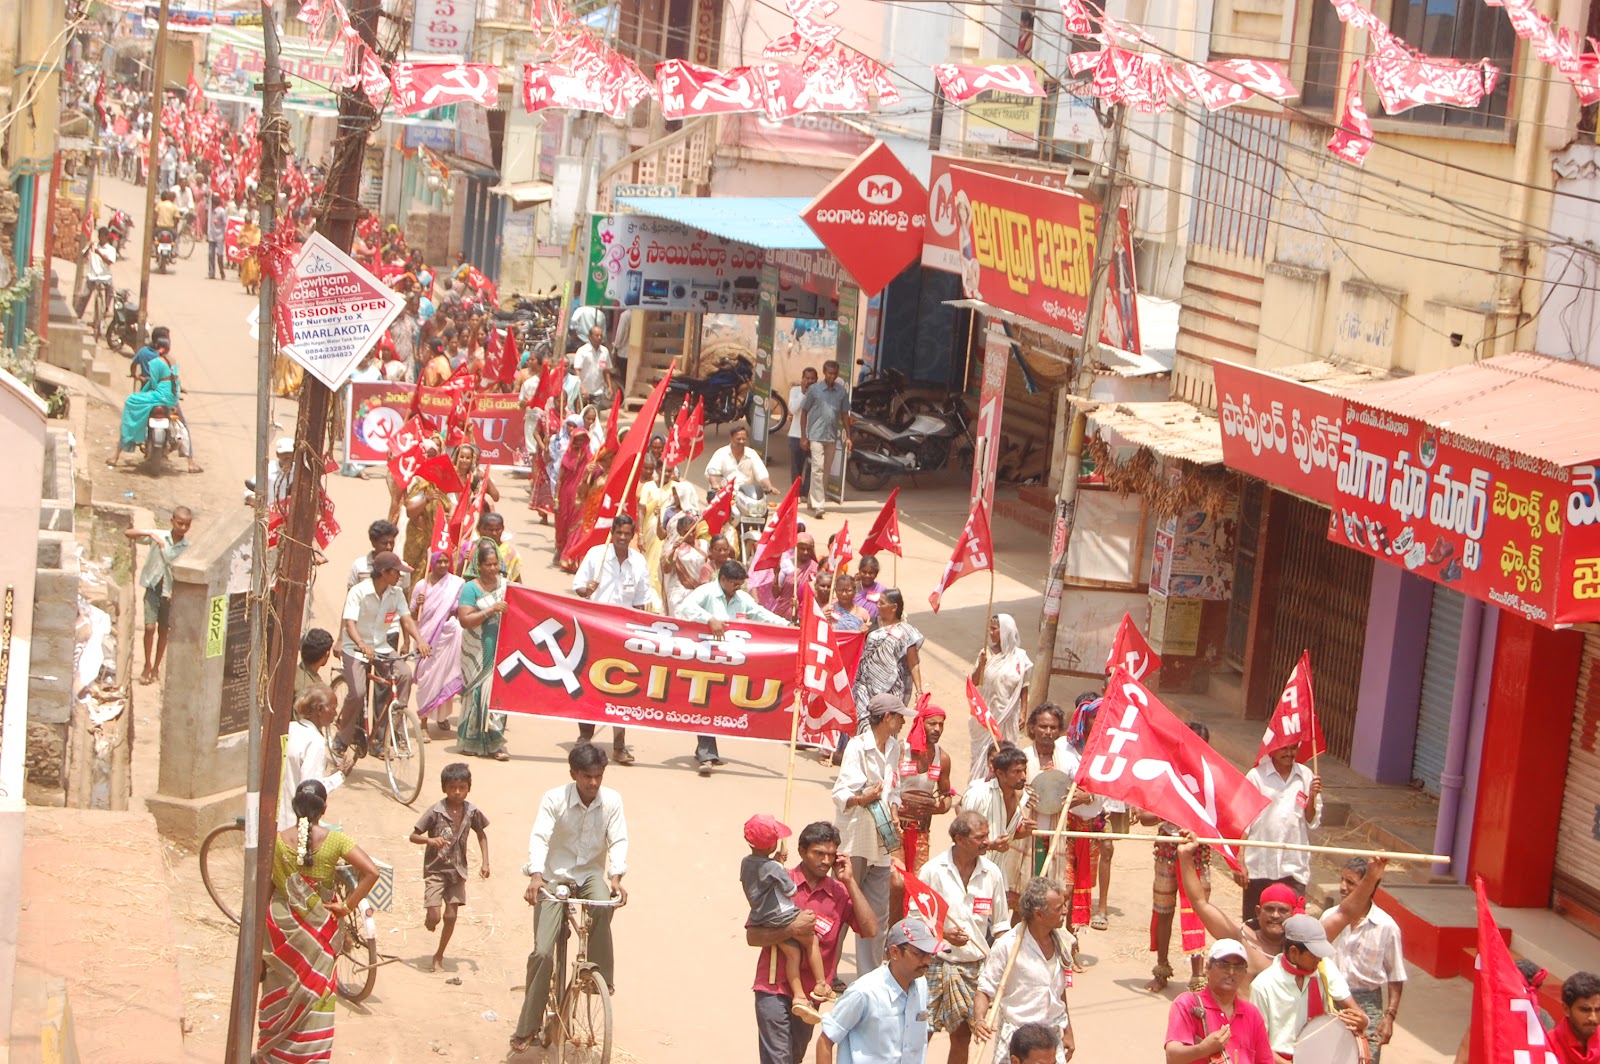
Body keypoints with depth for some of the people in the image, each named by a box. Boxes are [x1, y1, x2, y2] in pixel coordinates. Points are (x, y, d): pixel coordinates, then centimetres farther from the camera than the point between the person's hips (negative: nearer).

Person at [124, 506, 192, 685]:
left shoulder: (187, 547, -6)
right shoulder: (158, 536, -9)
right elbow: (128, 533, -14)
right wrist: (150, 533, -29)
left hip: (170, 591, 1)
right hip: (153, 587, -1)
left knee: (164, 630, 10)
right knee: (150, 627, -8)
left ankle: (156, 666, 25)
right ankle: (147, 666, 8)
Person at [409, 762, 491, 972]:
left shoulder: (472, 812, -4)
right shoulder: (436, 811, -15)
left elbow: (481, 834, 15)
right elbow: (413, 836, -9)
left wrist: (485, 862, 8)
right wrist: (430, 840, -29)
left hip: (457, 870, 3)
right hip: (435, 870, -3)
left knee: (450, 915, 2)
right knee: (434, 917, -10)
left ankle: (439, 955, 21)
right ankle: (428, 921, 29)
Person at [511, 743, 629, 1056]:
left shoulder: (611, 801, -6)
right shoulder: (554, 799, -12)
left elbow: (618, 840, -12)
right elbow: (539, 837, -22)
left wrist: (615, 877, -31)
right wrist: (535, 875, -39)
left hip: (591, 875, 1)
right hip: (555, 877, -1)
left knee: (602, 906, -36)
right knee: (543, 952, -10)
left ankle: (601, 977, -18)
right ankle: (527, 1028, 3)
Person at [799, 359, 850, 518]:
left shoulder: (842, 392, 6)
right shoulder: (814, 389, -2)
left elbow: (844, 414, 13)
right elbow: (804, 412, 3)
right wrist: (803, 436, 0)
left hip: (832, 436, 4)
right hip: (816, 435, -4)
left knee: (826, 471, 10)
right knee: (817, 468, -13)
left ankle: (817, 500, 23)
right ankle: (818, 505, -17)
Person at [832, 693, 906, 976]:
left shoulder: (894, 748, 10)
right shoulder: (858, 746, -13)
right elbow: (841, 793, -21)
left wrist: (893, 810, 1)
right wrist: (861, 799, -40)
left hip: (881, 841, 7)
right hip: (854, 839, -7)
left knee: (878, 913, 8)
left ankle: (871, 974, 16)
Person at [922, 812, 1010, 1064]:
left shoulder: (992, 873, 3)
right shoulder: (933, 870, -8)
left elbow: (1000, 925, 11)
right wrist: (943, 934, -19)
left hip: (976, 966, 4)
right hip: (937, 964, -3)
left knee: (962, 1036, 10)